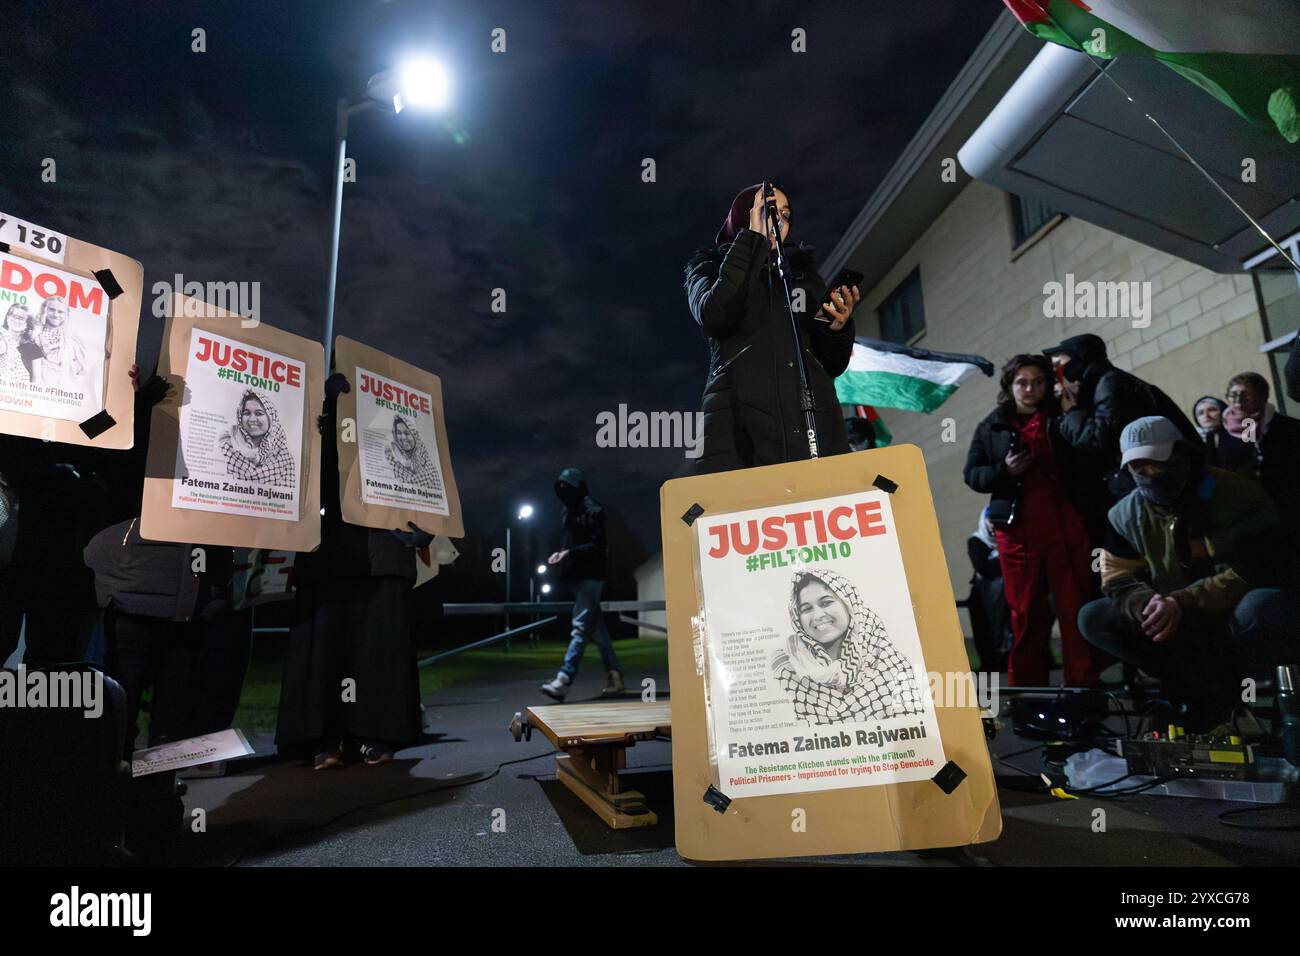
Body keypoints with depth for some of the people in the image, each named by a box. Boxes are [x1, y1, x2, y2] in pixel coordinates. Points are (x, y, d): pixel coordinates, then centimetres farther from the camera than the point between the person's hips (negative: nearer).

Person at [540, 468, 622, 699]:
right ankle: (614, 676, 19)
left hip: (590, 576, -9)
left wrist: (570, 553, -22)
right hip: (577, 576, 9)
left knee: (580, 628, -13)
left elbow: (597, 545, -15)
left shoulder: (592, 510, -9)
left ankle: (563, 681, -19)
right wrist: (561, 553, 2)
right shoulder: (567, 512, 15)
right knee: (597, 629, 12)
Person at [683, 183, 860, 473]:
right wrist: (754, 236, -2)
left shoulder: (804, 277, 24)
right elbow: (714, 316, -8)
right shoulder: (710, 270, 18)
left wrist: (838, 328, -2)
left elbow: (833, 366, 19)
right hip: (741, 428, -3)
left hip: (814, 425, 3)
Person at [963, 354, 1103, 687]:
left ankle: (1083, 685, 6)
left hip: (1065, 526, 0)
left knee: (1076, 608, 0)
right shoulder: (991, 426, 12)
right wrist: (1003, 471, -8)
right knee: (1025, 613, 3)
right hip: (1017, 530, 0)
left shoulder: (1062, 418, 12)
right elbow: (972, 474, 6)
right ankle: (1026, 688, 10)